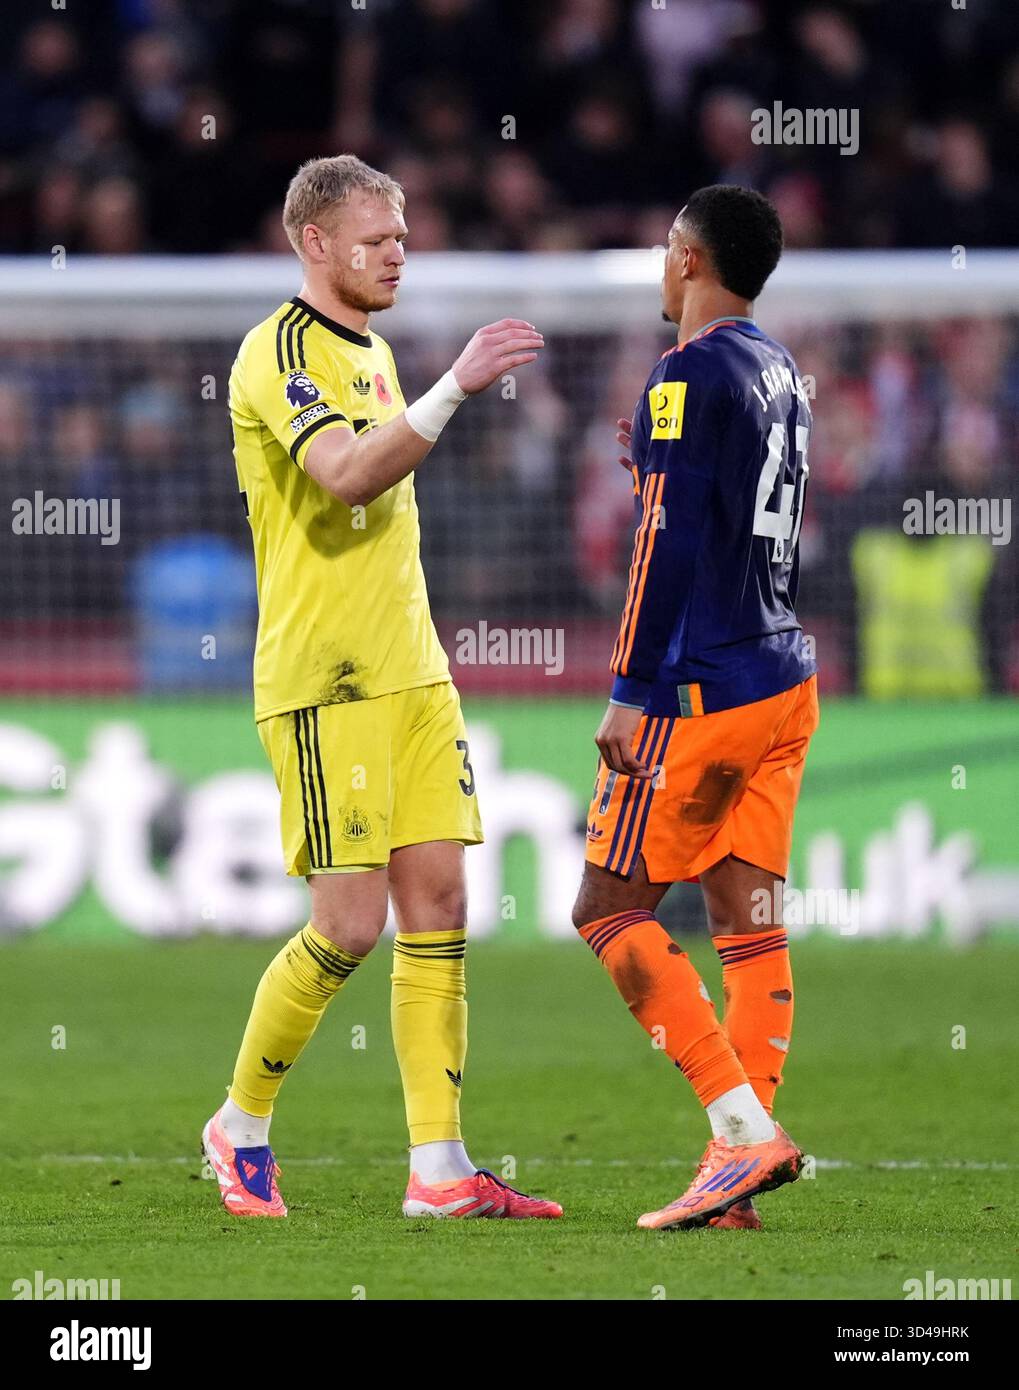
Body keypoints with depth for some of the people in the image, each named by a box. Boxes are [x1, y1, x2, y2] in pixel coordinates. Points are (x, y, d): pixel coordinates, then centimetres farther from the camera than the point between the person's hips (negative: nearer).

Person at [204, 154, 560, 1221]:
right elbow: (347, 475, -27)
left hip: (409, 672, 9)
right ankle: (240, 1129, 10)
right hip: (324, 684, -9)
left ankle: (439, 1169, 0)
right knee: (349, 924, -10)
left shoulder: (371, 351, 19)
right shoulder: (280, 350, -10)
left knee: (437, 906, 1)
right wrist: (457, 386, -32)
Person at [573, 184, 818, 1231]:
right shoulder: (780, 371, 15)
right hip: (785, 680, 9)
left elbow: (668, 543, -17)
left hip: (701, 691, -9)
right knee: (749, 918, 5)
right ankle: (739, 1176, 1)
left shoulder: (691, 372, -12)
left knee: (610, 905, -2)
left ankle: (743, 1127, -13)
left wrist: (631, 694, -16)